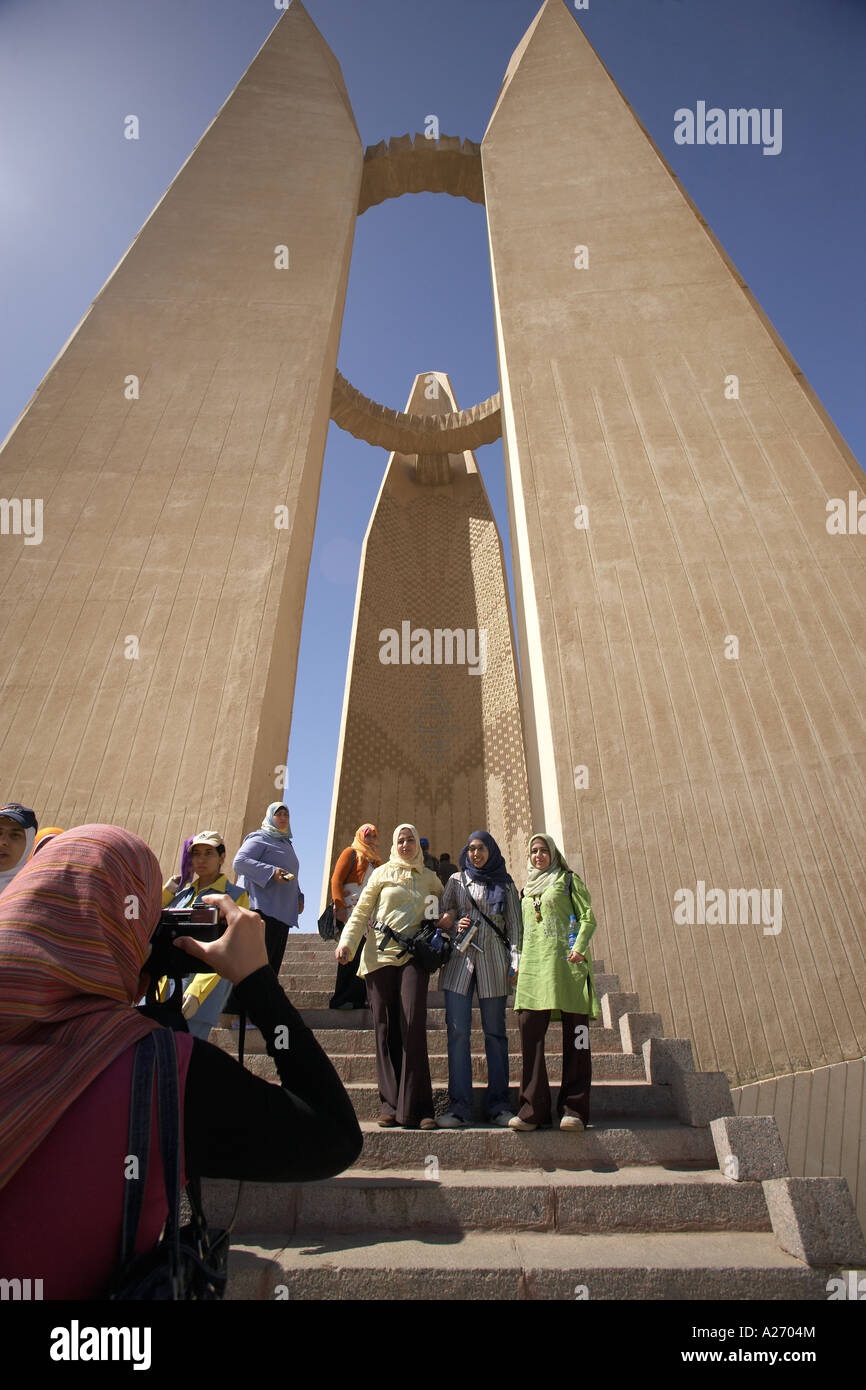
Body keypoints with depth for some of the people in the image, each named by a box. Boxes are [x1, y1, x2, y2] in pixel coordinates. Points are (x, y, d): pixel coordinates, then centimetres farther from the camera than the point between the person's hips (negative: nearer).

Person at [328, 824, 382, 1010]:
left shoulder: (375, 860, 23)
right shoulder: (351, 853, 4)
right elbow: (336, 879, -5)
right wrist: (339, 906, -15)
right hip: (351, 912, -6)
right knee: (351, 954, -7)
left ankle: (357, 998, 8)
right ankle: (341, 1000, -1)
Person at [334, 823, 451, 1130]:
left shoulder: (429, 879, 14)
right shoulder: (382, 873, 11)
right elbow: (361, 911, 8)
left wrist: (449, 918, 4)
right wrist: (347, 941, -6)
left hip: (413, 955, 0)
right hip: (379, 955, 0)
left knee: (413, 1024, -12)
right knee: (385, 1028, 0)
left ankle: (415, 1107, -5)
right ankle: (390, 1104, 8)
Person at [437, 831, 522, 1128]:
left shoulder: (505, 883, 11)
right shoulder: (456, 880, 12)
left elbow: (514, 925, 8)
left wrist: (515, 961, -1)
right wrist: (455, 925, -8)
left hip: (493, 958, 0)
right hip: (459, 958, 0)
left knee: (495, 1032, 3)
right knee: (457, 1030, -5)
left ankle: (498, 1105, 10)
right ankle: (459, 1107, 0)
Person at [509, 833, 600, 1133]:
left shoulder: (568, 880, 10)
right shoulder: (527, 889, 23)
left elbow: (588, 917, 1)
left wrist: (579, 947, -15)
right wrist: (517, 962, 14)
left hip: (565, 961, -4)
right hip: (534, 964, 4)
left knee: (574, 1033, -2)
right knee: (528, 1027, -7)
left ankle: (574, 1108, 4)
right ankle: (534, 1108, -2)